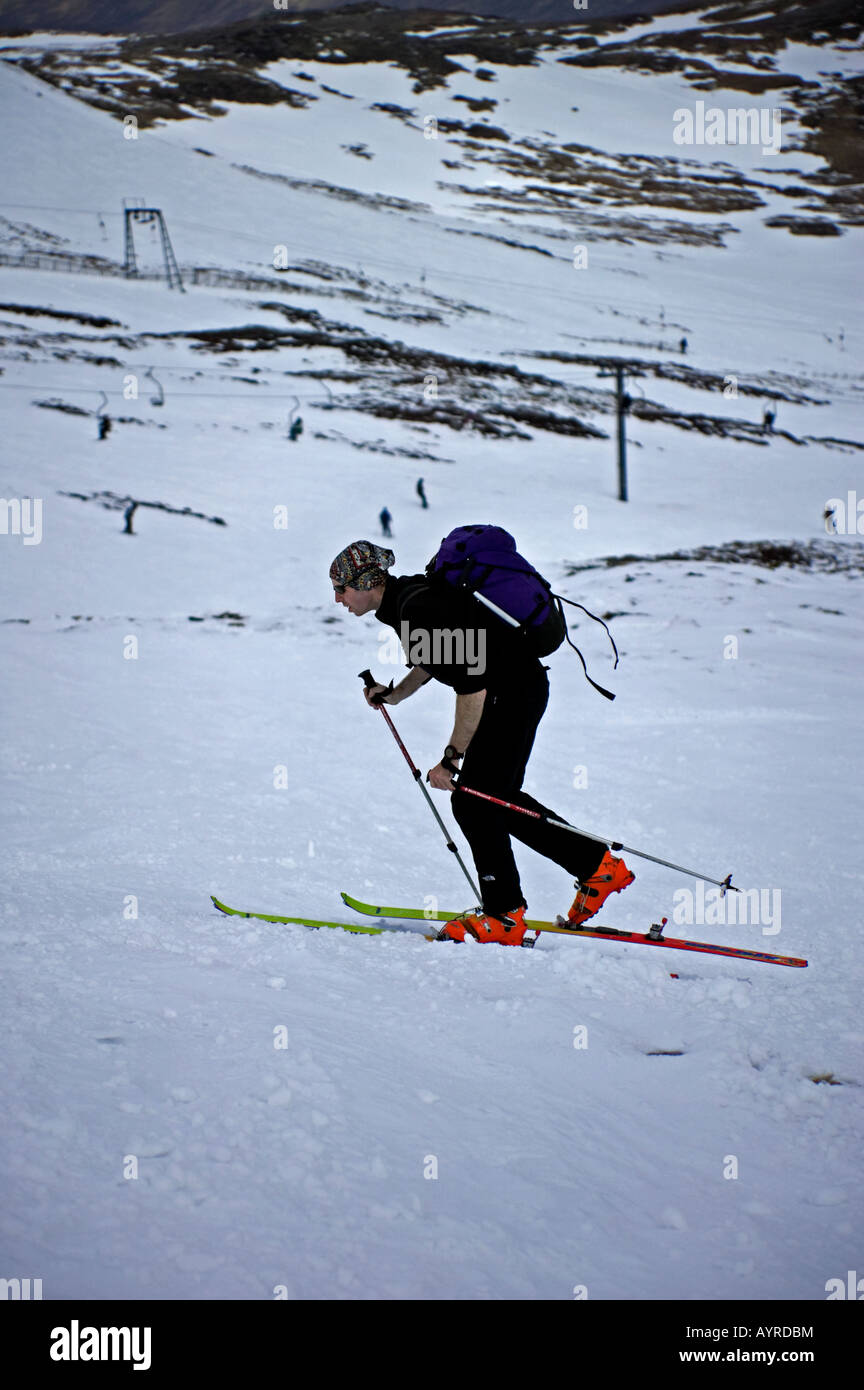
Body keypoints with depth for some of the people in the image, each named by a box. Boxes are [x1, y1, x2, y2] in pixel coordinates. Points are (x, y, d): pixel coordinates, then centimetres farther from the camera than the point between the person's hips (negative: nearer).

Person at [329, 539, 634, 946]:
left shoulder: (420, 610, -26)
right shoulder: (404, 598, 5)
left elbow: (472, 686, -28)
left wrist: (452, 758, -25)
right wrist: (395, 694, 13)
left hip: (515, 693, -10)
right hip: (518, 688, 10)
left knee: (472, 802, -7)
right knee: (499, 798, 16)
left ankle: (505, 915, 1)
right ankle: (598, 866, 23)